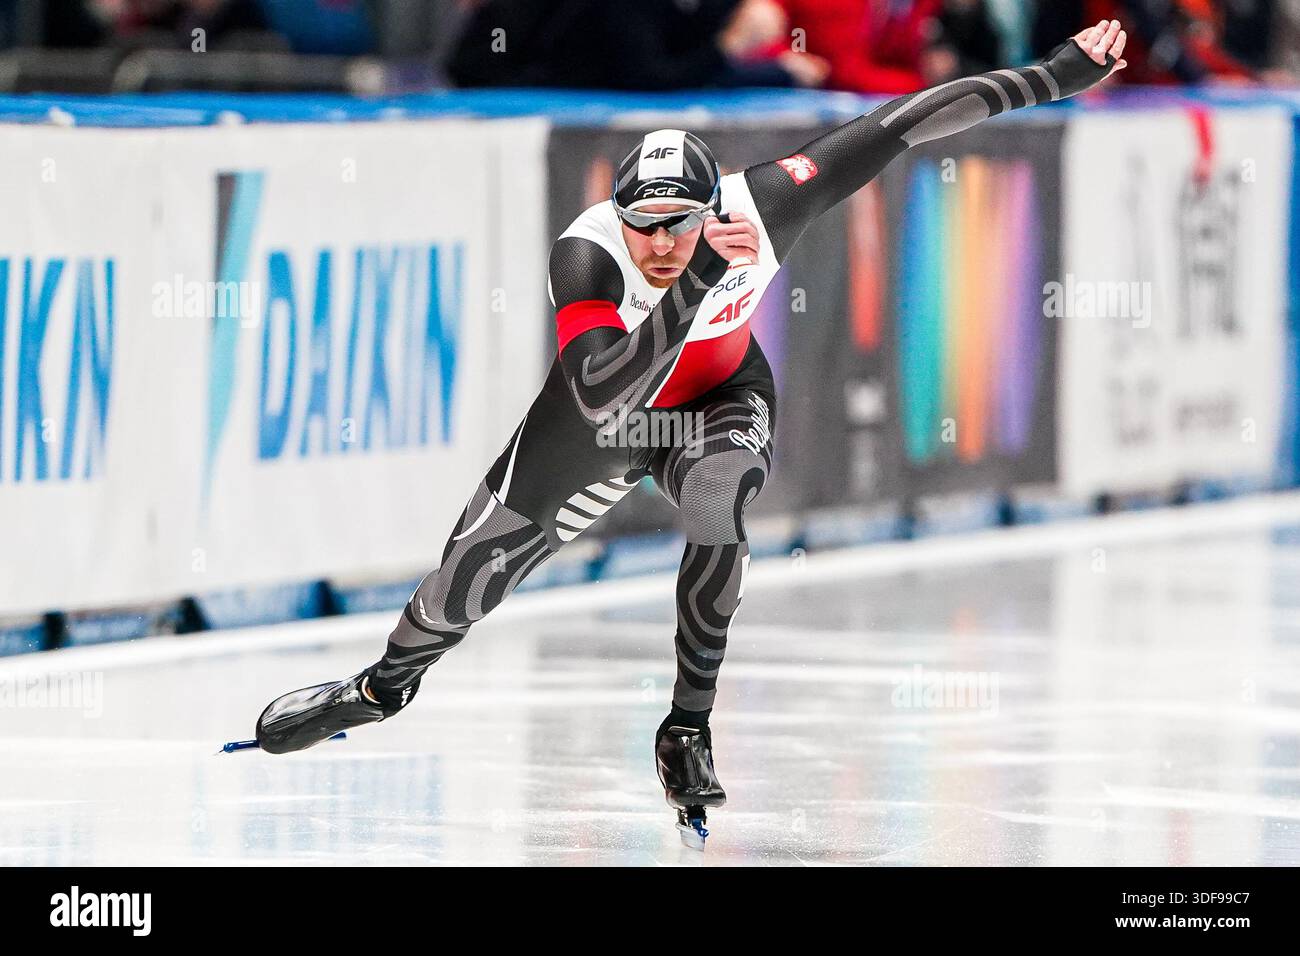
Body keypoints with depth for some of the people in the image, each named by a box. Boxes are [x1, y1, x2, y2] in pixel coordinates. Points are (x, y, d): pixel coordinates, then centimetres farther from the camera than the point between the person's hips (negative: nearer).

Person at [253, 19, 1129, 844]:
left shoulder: (759, 206, -32)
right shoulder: (587, 254, -37)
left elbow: (898, 127, -27)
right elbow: (600, 394, -51)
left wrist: (1054, 76, -24)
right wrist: (699, 282, -60)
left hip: (719, 397, 0)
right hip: (604, 416, 0)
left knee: (717, 493, -34)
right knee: (483, 561, 8)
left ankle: (689, 731, -20)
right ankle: (385, 687, 42)